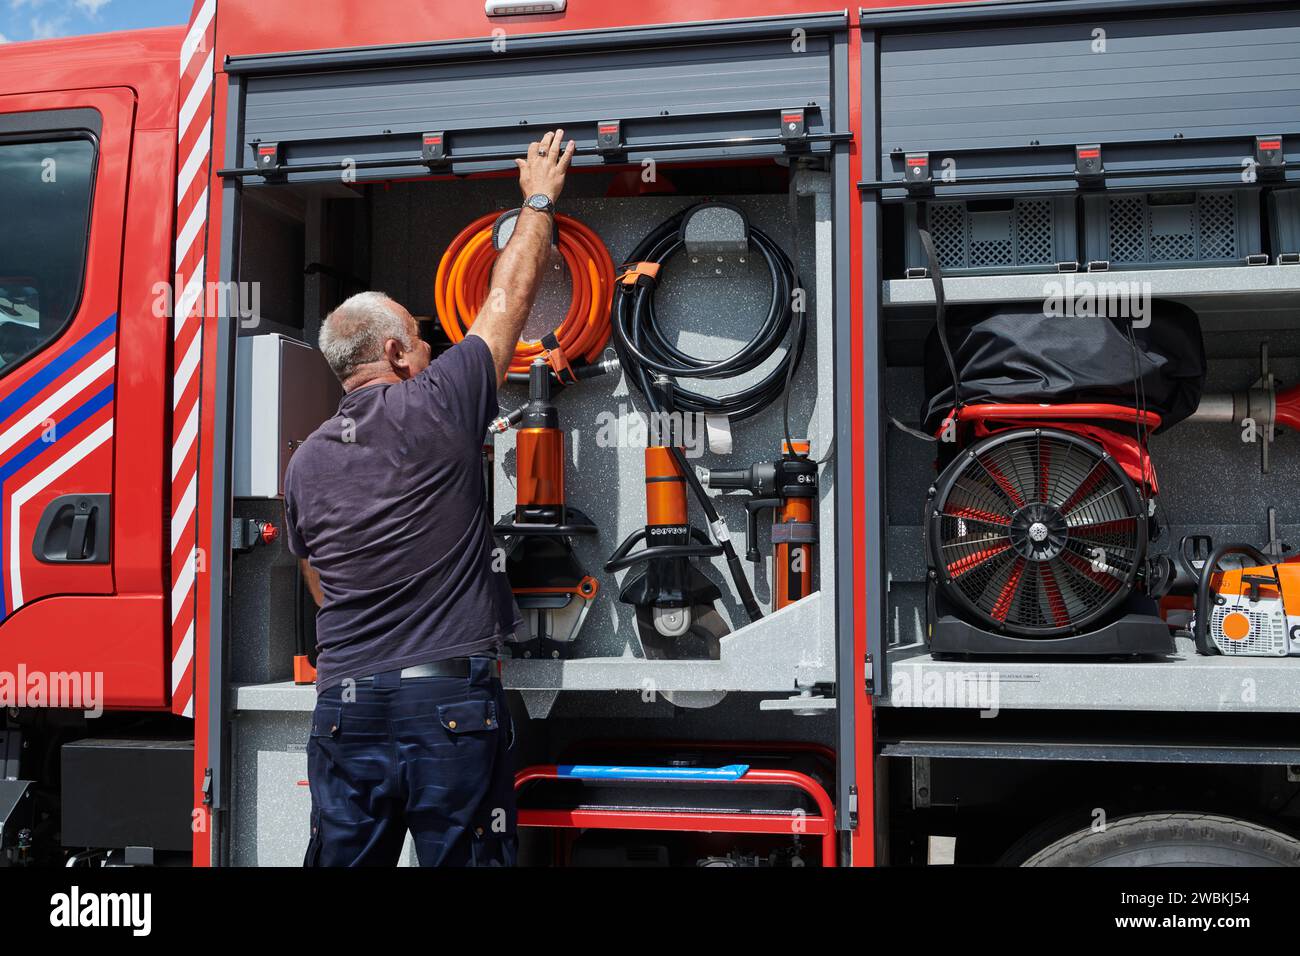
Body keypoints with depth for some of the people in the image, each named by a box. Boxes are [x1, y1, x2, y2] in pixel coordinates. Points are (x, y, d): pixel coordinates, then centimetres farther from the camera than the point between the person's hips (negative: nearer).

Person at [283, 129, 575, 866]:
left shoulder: (307, 463, 11)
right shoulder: (434, 408, -5)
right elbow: (512, 294, 7)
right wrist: (539, 199, 21)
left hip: (344, 705, 5)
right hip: (450, 702, -5)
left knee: (345, 859, 11)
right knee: (461, 859, 2)